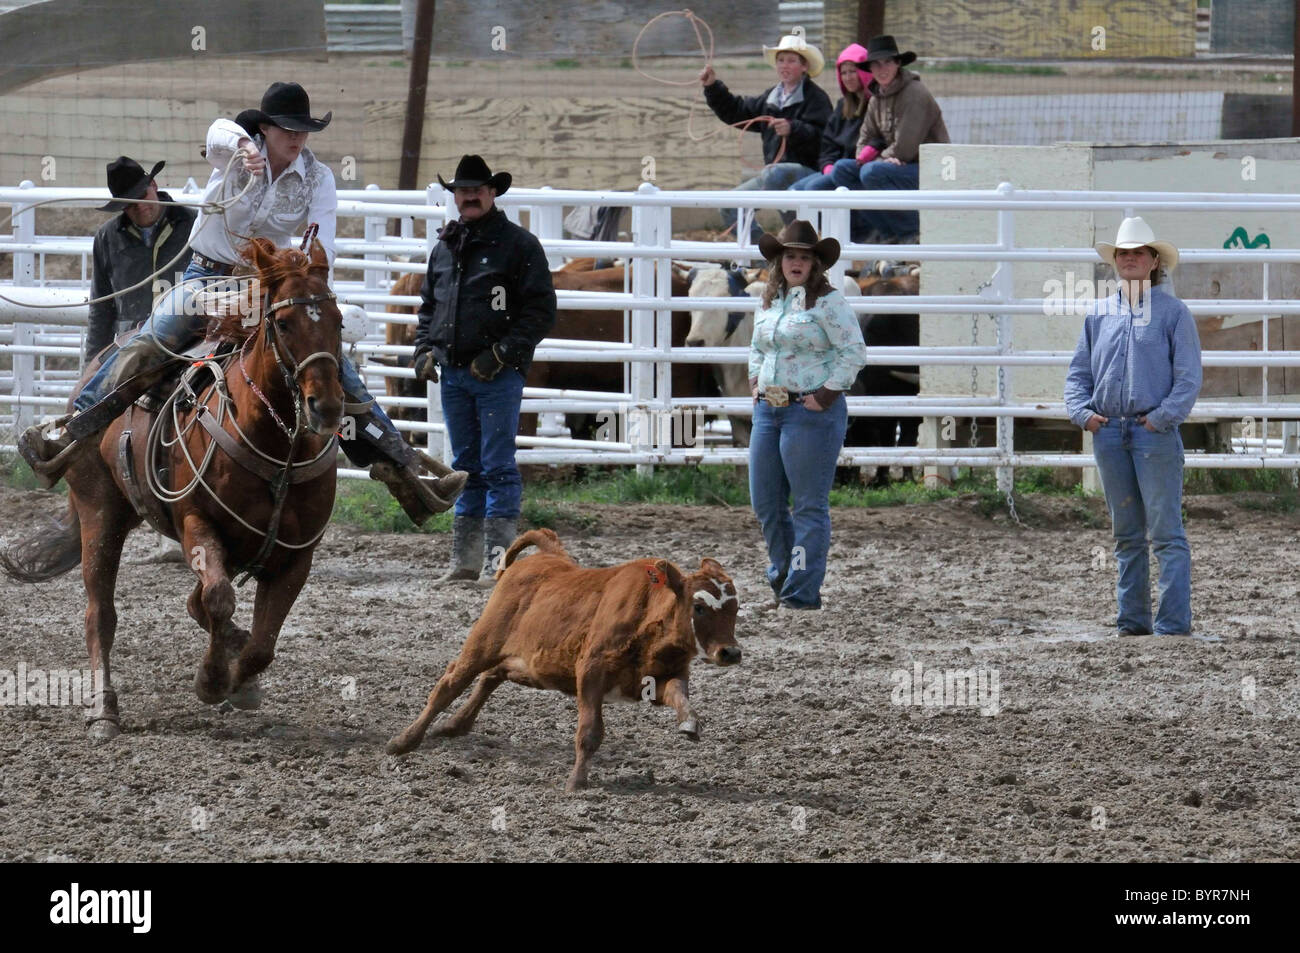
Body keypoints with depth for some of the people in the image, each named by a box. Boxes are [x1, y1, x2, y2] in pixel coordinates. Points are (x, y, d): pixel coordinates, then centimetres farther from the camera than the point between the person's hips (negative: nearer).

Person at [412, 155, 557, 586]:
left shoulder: (518, 244, -4)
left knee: (497, 466, -7)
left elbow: (541, 311, -8)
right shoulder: (444, 248, 14)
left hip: (498, 374, -6)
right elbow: (429, 305, 26)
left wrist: (502, 353, -16)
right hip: (453, 373, 6)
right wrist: (424, 349, 8)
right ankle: (465, 557, 16)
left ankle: (499, 557, -6)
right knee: (466, 466, 12)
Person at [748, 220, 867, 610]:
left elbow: (854, 354, -12)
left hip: (811, 412, -8)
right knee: (764, 501, 11)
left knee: (809, 504, -3)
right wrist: (756, 383, 11)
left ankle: (803, 589, 1)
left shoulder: (828, 302, -9)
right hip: (768, 410, 8)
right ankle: (782, 573, 30)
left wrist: (826, 395, -16)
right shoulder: (769, 301, 13)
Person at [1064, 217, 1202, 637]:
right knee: (1127, 534, 10)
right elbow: (1079, 372, 16)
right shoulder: (1099, 314, 12)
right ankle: (1132, 619, 15)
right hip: (1108, 431, 5)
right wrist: (1083, 412, 0)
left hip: (1154, 431, -5)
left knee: (1165, 531, -7)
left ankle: (1173, 622, -8)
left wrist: (1163, 416, -15)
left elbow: (1189, 376, -5)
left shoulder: (1172, 311, -1)